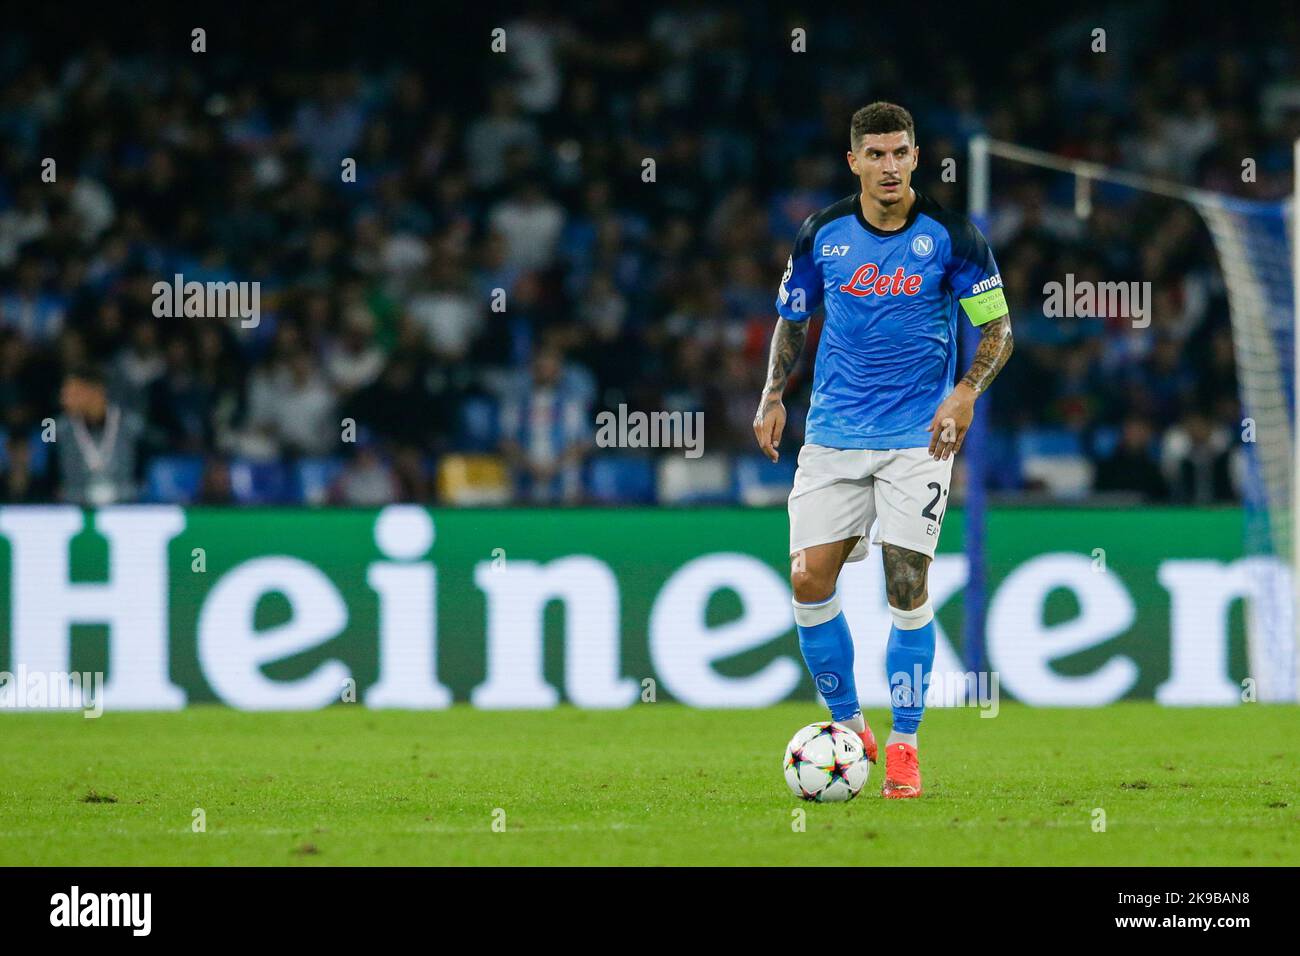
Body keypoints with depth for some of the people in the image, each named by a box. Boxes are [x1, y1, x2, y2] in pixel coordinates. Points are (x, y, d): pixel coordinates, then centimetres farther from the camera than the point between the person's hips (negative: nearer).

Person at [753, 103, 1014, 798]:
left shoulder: (950, 236, -5)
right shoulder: (822, 234, 2)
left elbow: (997, 328, 1)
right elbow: (792, 318, 16)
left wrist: (966, 392, -16)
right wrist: (773, 395, 1)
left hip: (918, 436, -2)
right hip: (833, 436, 3)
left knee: (907, 586, -9)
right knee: (809, 579, -5)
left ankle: (903, 744, 4)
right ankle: (848, 727, 14)